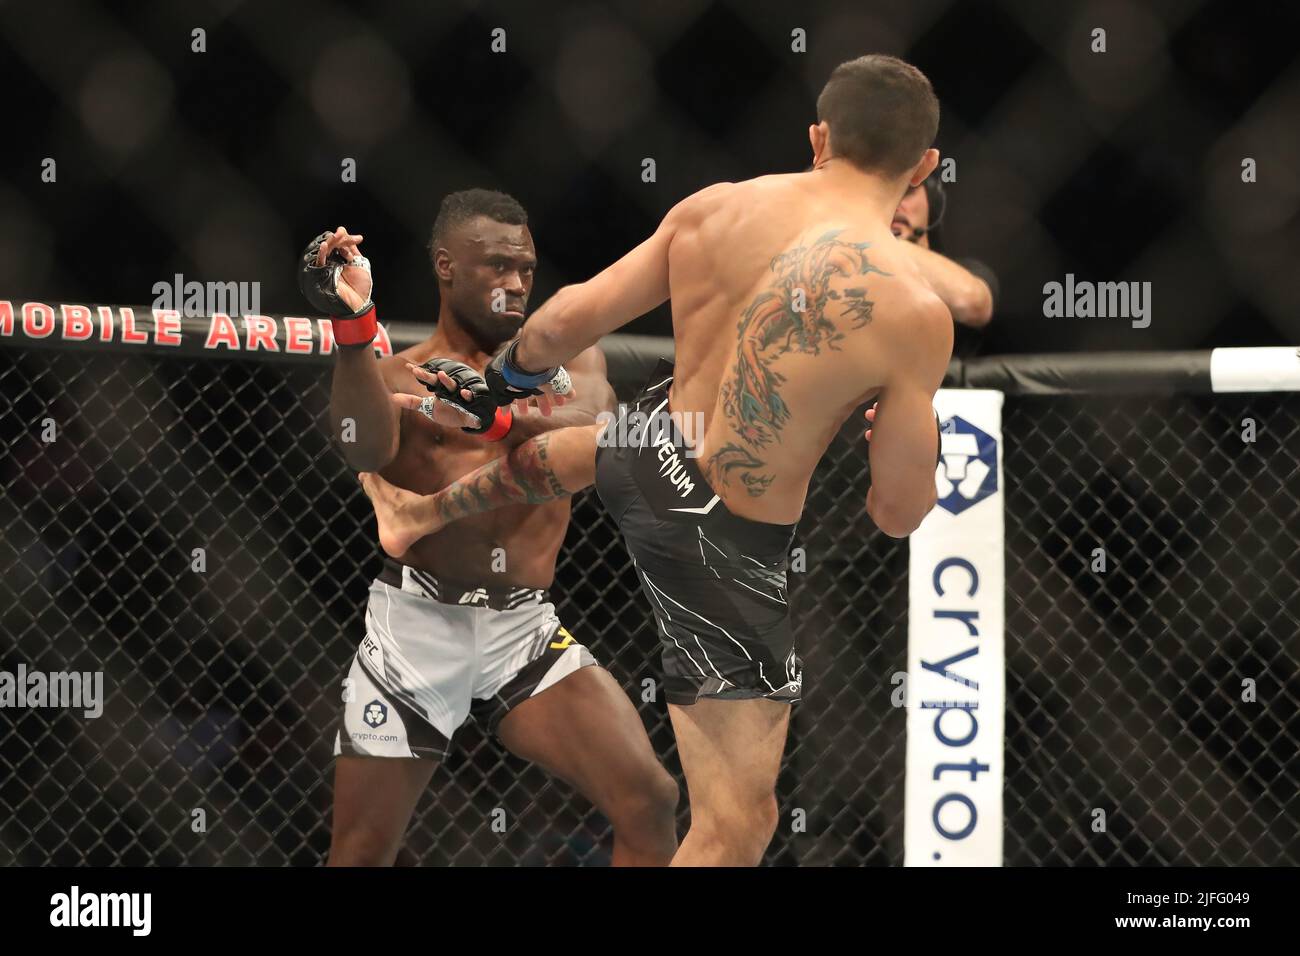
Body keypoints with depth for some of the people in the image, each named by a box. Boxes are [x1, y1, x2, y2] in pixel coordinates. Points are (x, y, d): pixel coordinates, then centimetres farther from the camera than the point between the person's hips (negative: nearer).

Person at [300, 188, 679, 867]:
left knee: (650, 802, -17)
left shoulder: (565, 361, 14)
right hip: (415, 630, -1)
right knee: (359, 855, 2)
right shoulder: (392, 377, 8)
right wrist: (354, 328, -33)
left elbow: (594, 425, -10)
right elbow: (366, 450, -17)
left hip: (526, 632, 2)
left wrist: (491, 416, -30)